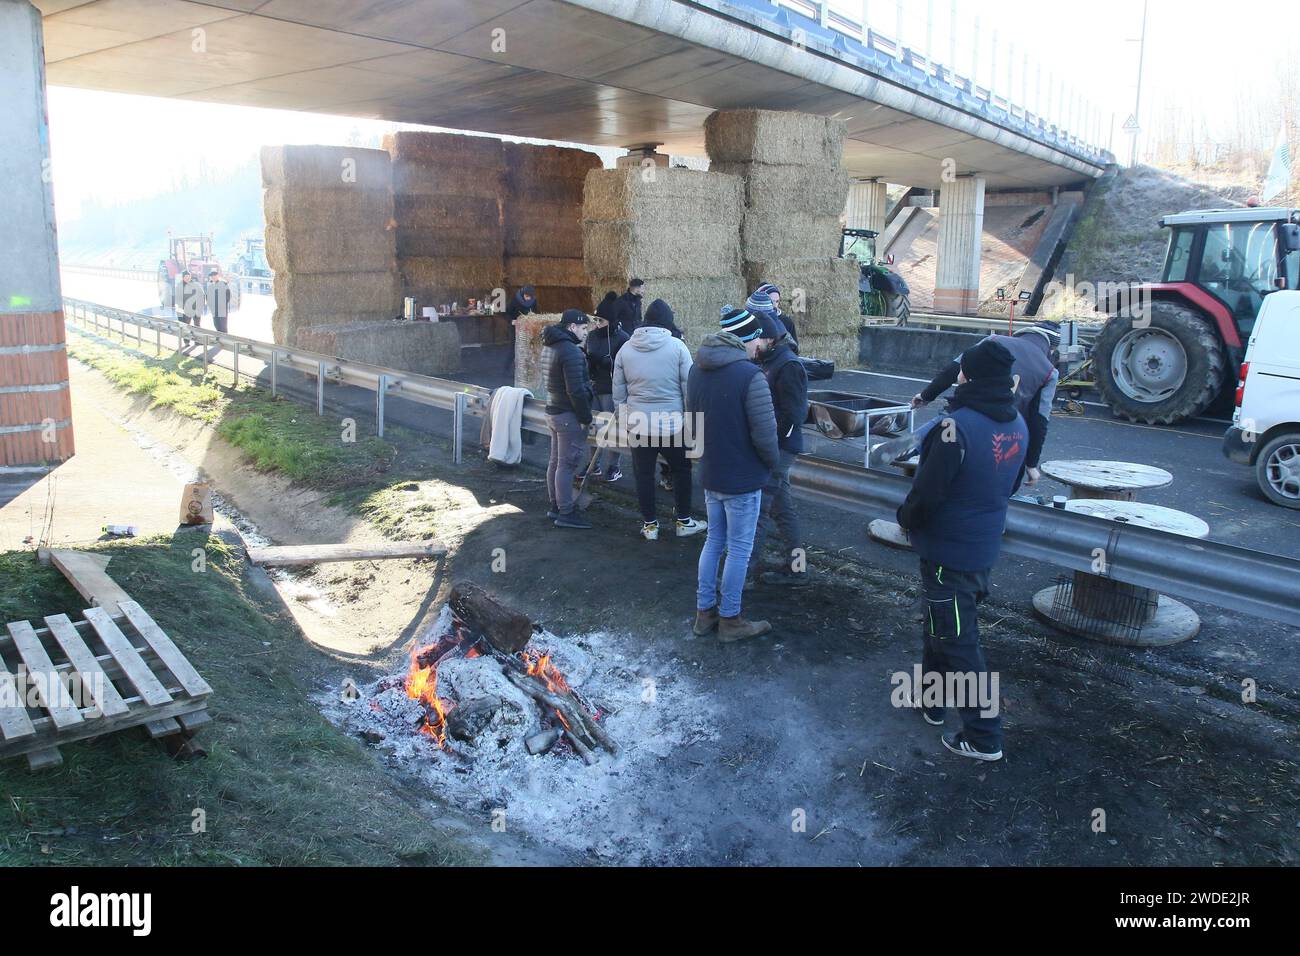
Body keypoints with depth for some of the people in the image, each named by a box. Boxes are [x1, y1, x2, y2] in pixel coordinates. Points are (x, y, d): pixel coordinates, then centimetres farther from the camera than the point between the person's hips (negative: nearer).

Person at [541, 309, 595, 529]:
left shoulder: (550, 347, 12)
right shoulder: (571, 351, -19)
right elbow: (575, 390, -23)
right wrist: (586, 417, -16)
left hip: (553, 411, 10)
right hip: (569, 415, -10)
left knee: (556, 462, 16)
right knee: (567, 465, -5)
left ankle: (556, 506, 26)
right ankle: (566, 513, -1)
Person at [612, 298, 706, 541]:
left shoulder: (626, 349, 2)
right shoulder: (677, 346, -8)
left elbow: (618, 391, 6)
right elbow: (688, 387, -6)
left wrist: (624, 419, 15)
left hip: (638, 424, 2)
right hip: (672, 424, -2)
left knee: (644, 474, 11)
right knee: (681, 470, 15)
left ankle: (650, 525, 19)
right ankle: (683, 522, 22)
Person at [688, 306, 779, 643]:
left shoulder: (697, 371, 4)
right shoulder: (750, 375, -22)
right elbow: (764, 433, -22)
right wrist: (772, 461, -3)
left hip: (710, 473, 7)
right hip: (742, 477, -7)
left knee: (714, 541, 19)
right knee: (739, 549, 6)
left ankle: (705, 612, 26)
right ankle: (729, 620, 17)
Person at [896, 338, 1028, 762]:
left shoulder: (957, 426, -27)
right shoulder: (1018, 425, 0)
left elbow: (927, 492, -22)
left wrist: (906, 517, -2)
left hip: (948, 550, -8)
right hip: (986, 547, 8)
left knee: (957, 639, 4)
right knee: (940, 624, 25)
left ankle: (983, 736, 13)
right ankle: (932, 699, 41)